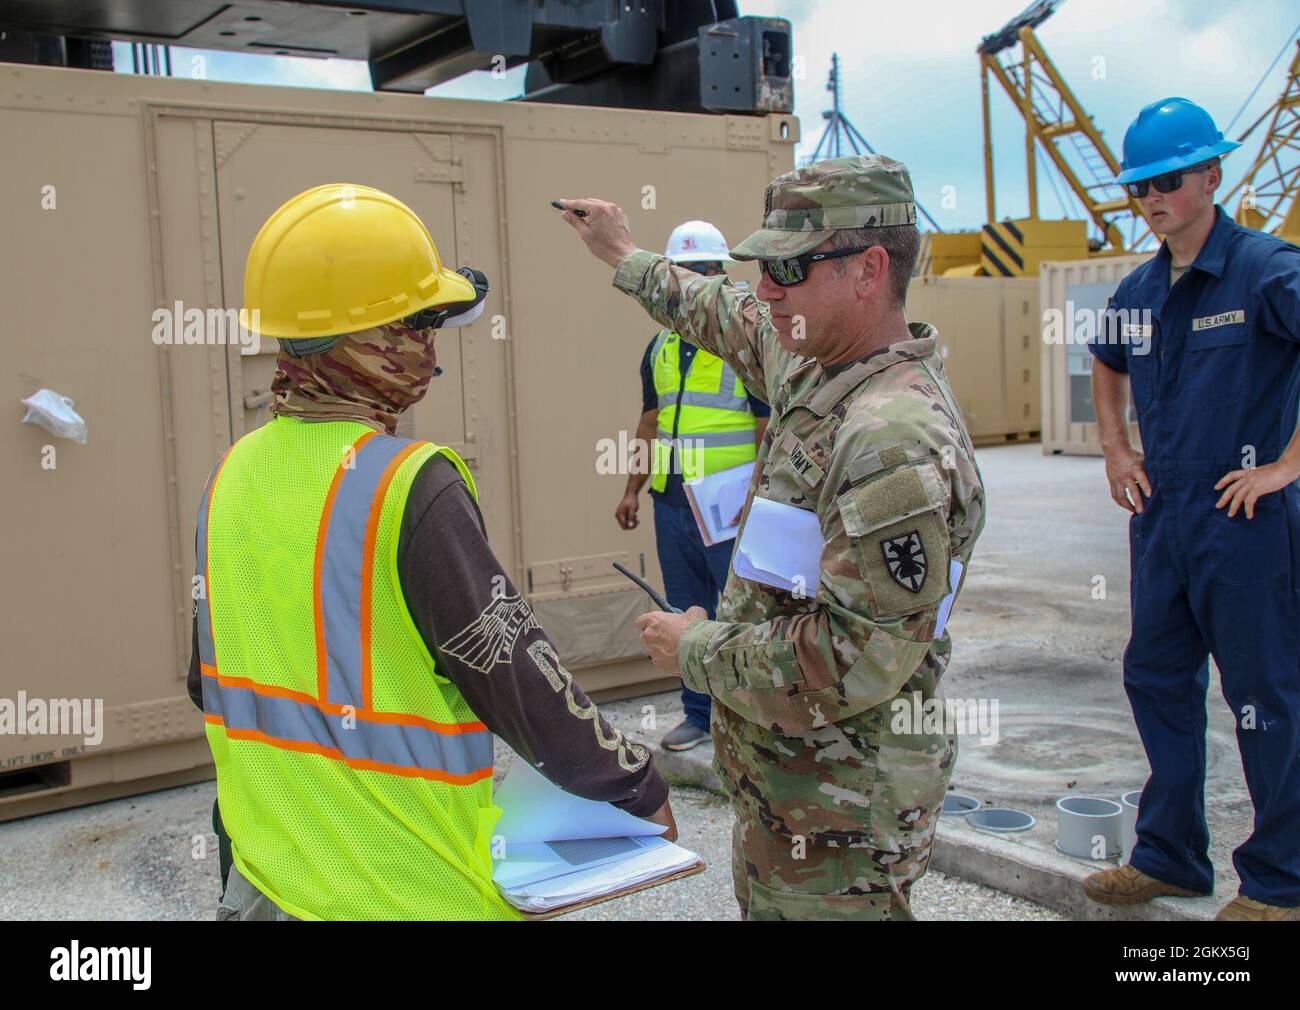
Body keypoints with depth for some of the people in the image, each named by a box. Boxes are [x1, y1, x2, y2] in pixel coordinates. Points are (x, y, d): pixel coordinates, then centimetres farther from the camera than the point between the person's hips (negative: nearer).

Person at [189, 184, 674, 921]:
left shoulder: (234, 473, -2)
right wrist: (642, 789, -5)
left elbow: (214, 680, 9)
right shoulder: (413, 488, -22)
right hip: (410, 889, -6)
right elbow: (518, 678, -18)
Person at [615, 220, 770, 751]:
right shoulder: (660, 347, 13)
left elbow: (768, 428, -9)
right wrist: (632, 491, 16)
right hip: (671, 503, 6)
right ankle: (700, 713, 27)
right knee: (687, 614, 14)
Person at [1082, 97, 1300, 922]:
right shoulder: (1140, 290, 9)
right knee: (1157, 683, 14)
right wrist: (1115, 448, 16)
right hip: (1160, 516, 7)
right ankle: (1170, 857, 29)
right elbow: (1108, 366, 29)